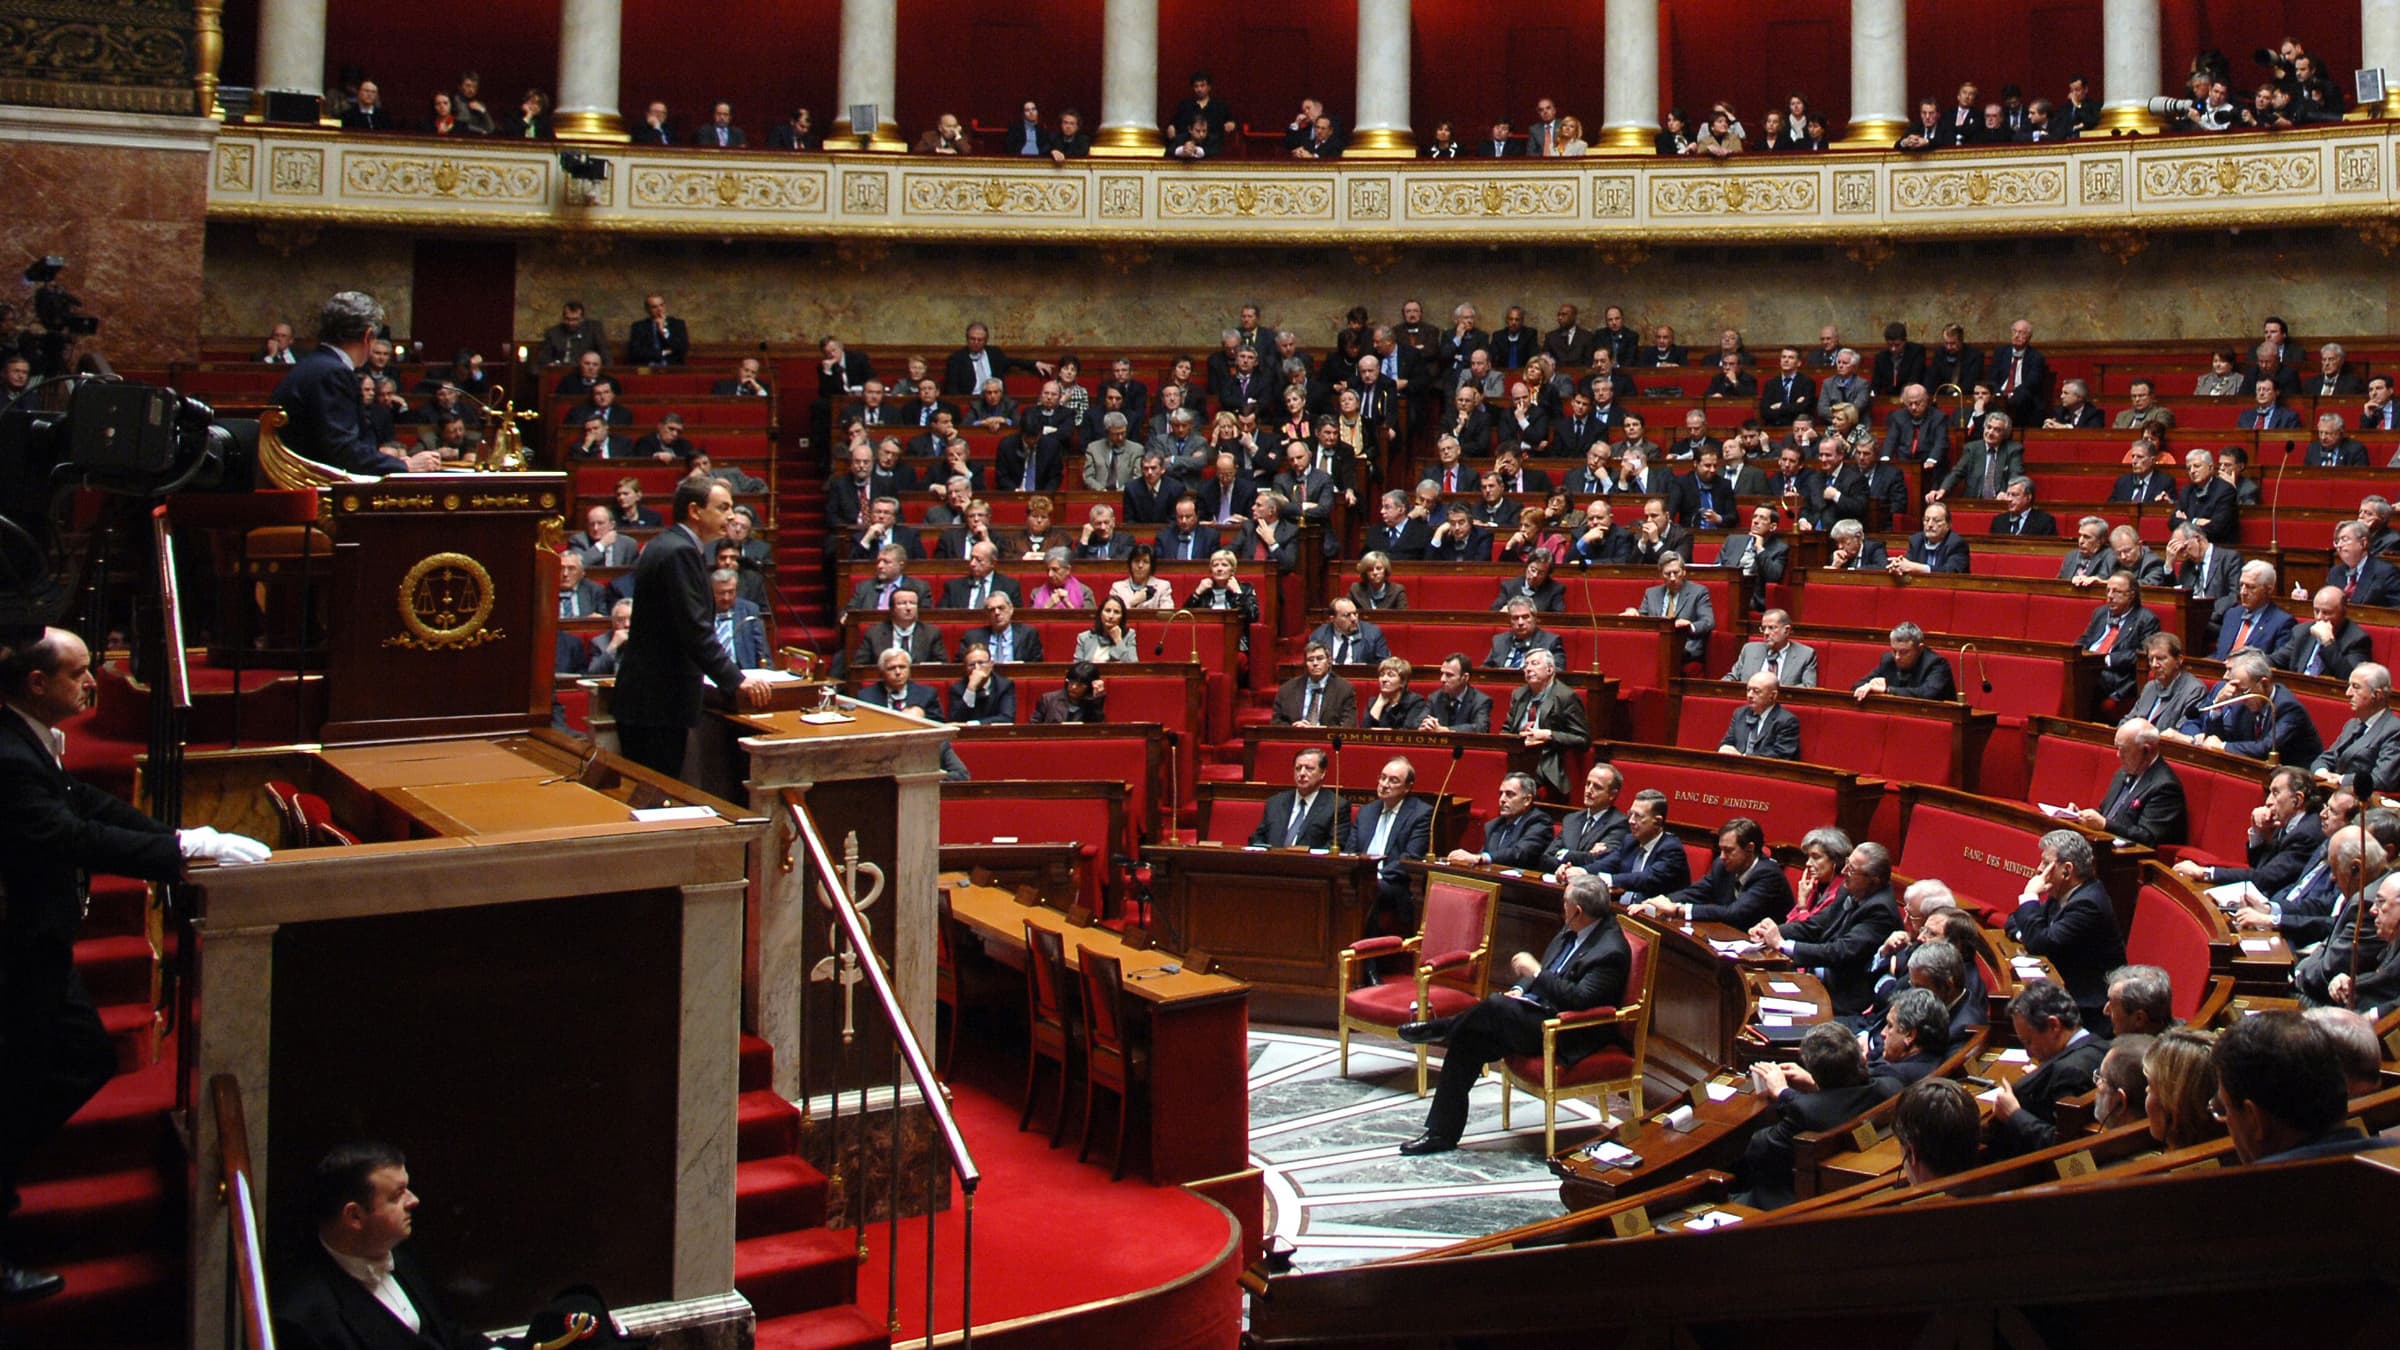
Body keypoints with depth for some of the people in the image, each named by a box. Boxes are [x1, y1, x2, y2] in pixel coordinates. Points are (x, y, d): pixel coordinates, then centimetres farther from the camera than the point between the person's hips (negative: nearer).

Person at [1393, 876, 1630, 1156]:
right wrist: (1519, 989, 2)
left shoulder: (1611, 951, -19)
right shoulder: (1573, 932, 10)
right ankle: (1441, 1132, -3)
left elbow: (1580, 999, -27)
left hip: (1568, 1036, -9)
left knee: (1497, 1006, -29)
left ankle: (1441, 1028, 2)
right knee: (1467, 1042, -7)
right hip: (1540, 1010, 9)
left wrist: (1535, 971, -22)